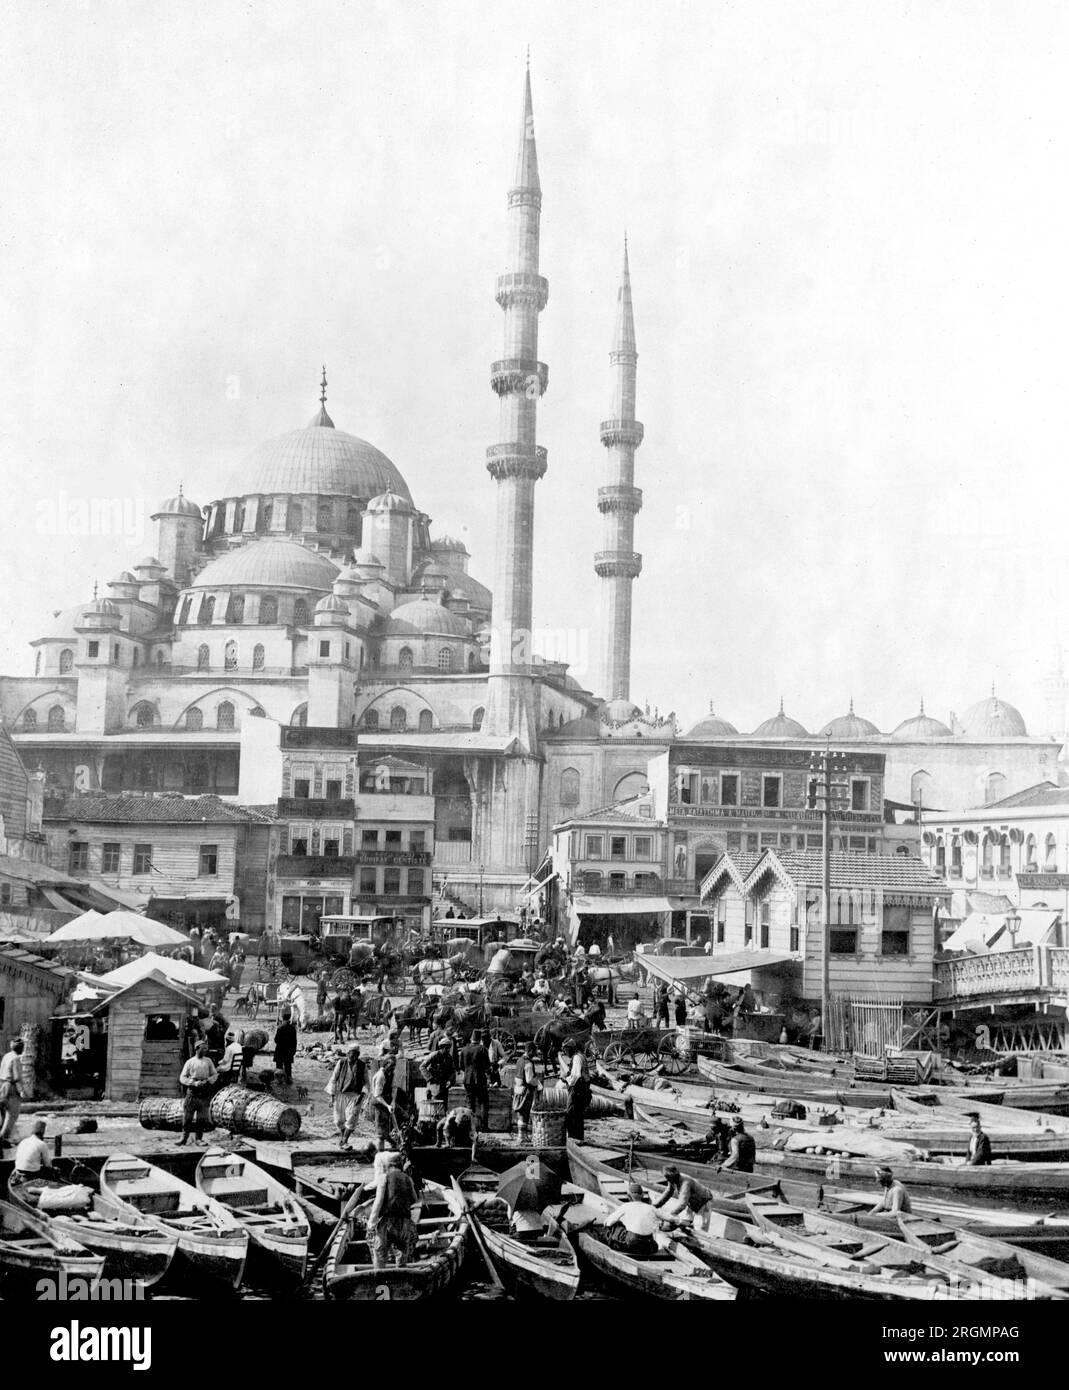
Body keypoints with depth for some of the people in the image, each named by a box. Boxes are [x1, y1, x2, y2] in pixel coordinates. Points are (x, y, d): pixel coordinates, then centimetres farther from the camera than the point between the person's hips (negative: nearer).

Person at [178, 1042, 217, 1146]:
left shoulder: (208, 1061, 11)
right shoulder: (190, 1062, 3)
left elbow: (214, 1074, 14)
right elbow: (182, 1078, 1)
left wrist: (208, 1081, -6)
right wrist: (194, 1083, -13)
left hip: (204, 1093, 2)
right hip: (192, 1092, -2)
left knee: (201, 1118, 1)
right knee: (187, 1117, -2)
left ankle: (199, 1138, 10)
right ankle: (184, 1138, 8)